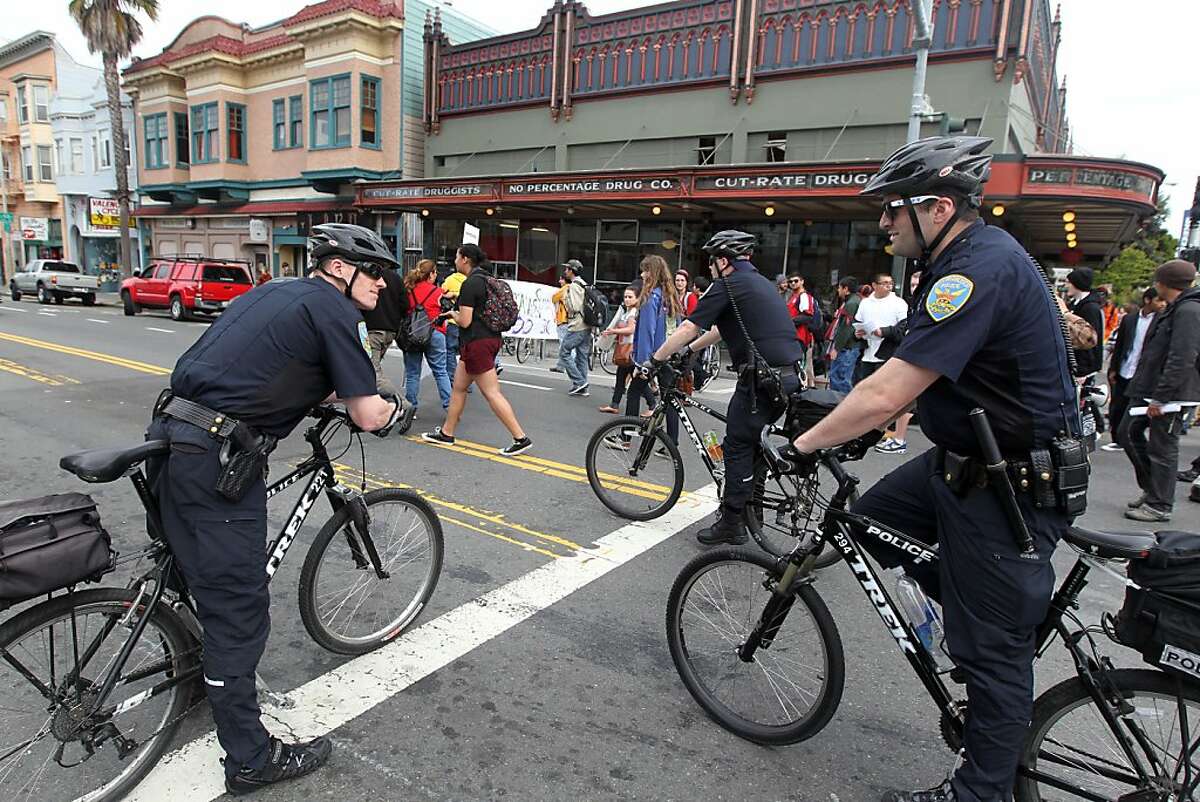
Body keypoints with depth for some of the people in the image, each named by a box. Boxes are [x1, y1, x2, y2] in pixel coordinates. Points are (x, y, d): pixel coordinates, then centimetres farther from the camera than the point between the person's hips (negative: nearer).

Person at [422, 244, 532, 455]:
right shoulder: (485, 279, 14)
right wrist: (456, 313, 17)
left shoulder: (469, 283, -15)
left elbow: (465, 321, -18)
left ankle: (520, 438, -7)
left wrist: (452, 314, 2)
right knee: (458, 386, 17)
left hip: (477, 343, -10)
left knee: (492, 393, -8)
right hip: (490, 337, 10)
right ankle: (446, 433, 27)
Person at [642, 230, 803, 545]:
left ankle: (730, 523, 6)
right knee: (753, 443, 18)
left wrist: (653, 362, 0)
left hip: (762, 377, -9)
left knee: (738, 446, 0)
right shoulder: (759, 281, 23)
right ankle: (748, 512, 28)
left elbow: (688, 328, -7)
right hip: (789, 374, 9)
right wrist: (689, 349, 33)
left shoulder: (728, 285, -5)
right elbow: (723, 328, 29)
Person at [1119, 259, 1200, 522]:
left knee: (1163, 447, -2)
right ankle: (1153, 488, 26)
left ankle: (1159, 506, 9)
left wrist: (1160, 397, -23)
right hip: (1151, 390, 10)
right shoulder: (1172, 309, 16)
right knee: (1129, 431, 15)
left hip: (1172, 395, -10)